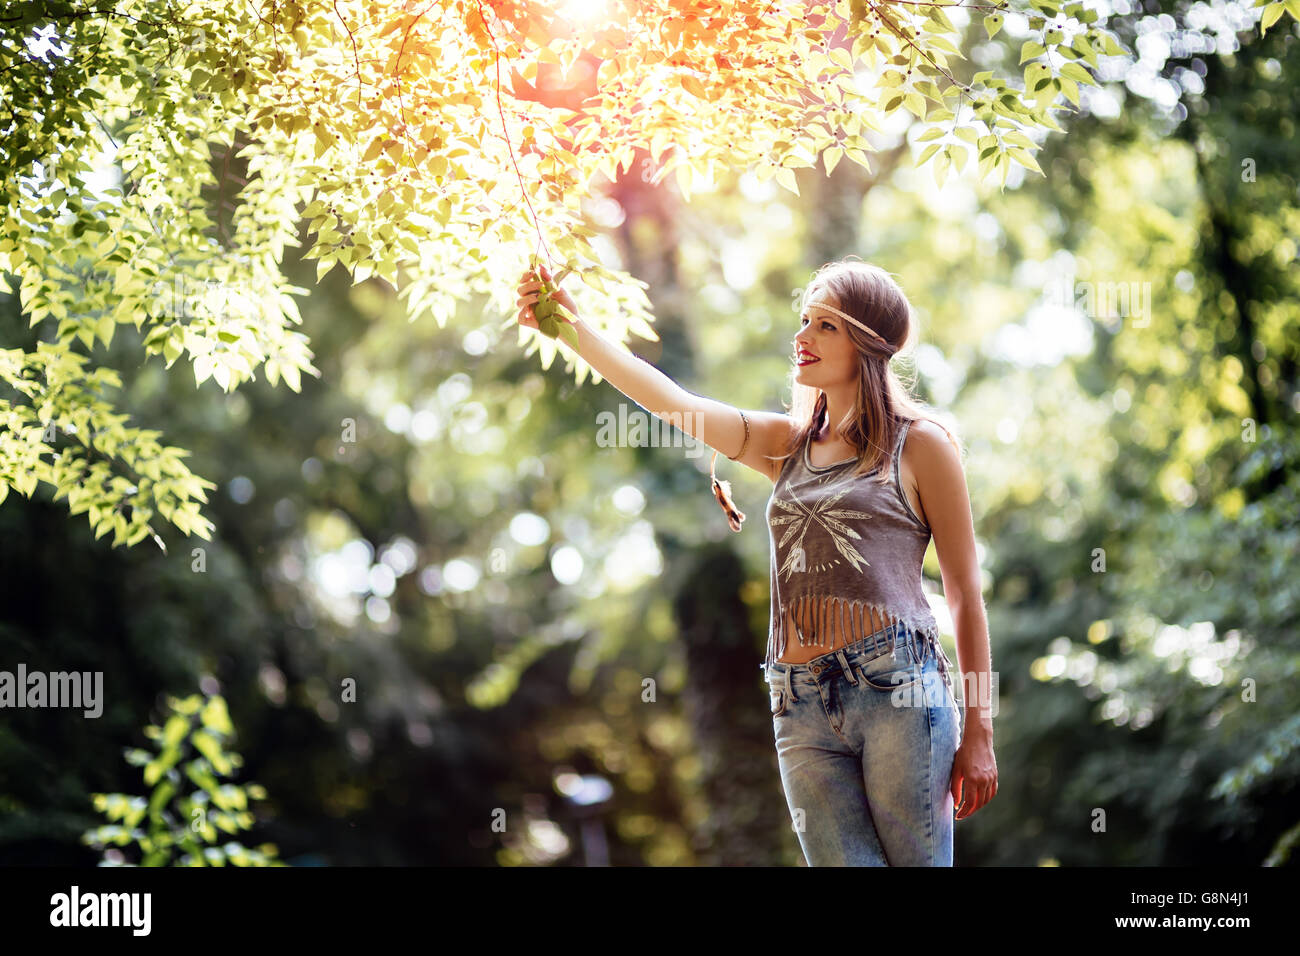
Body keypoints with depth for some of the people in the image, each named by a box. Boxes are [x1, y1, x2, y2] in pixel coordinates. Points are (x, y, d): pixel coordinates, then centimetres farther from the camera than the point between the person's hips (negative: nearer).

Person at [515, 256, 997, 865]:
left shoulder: (919, 445, 4)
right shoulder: (787, 444, 17)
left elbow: (965, 593, 3)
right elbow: (670, 401, 5)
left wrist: (978, 732, 0)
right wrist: (572, 326, -6)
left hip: (897, 689, -4)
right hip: (803, 709, 4)